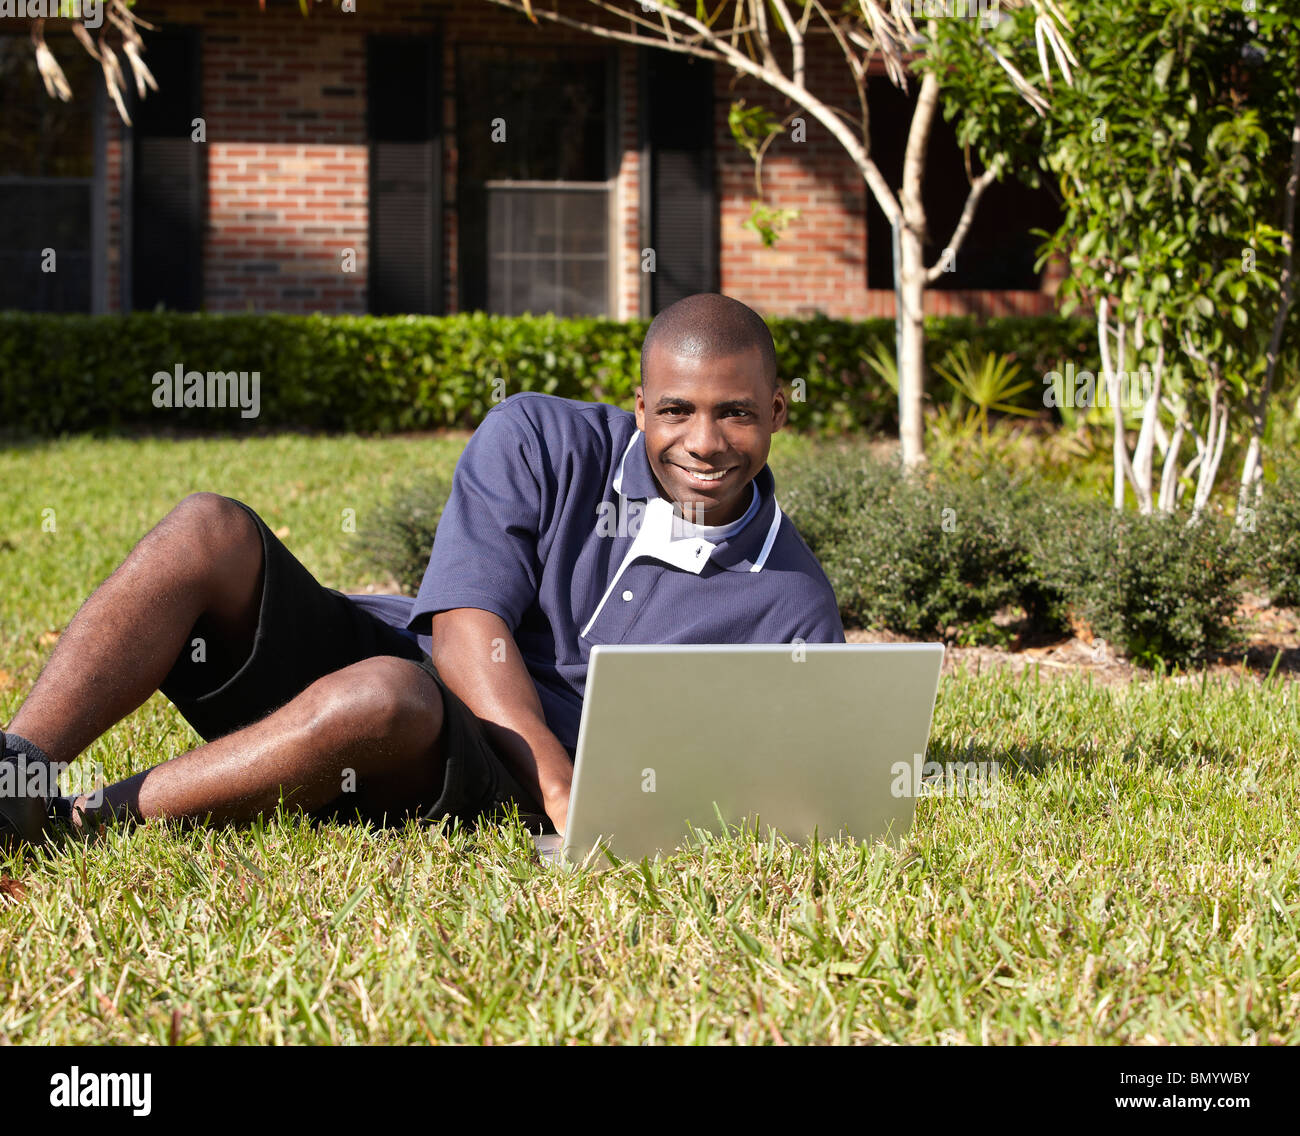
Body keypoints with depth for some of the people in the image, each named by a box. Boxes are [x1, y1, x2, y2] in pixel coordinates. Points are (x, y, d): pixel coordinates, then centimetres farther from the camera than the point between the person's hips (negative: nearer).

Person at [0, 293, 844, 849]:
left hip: (488, 792, -3)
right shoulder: (540, 443, 1)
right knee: (211, 532, -24)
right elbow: (466, 630, -9)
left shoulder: (792, 610, 0)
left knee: (385, 695, -39)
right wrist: (565, 797, -24)